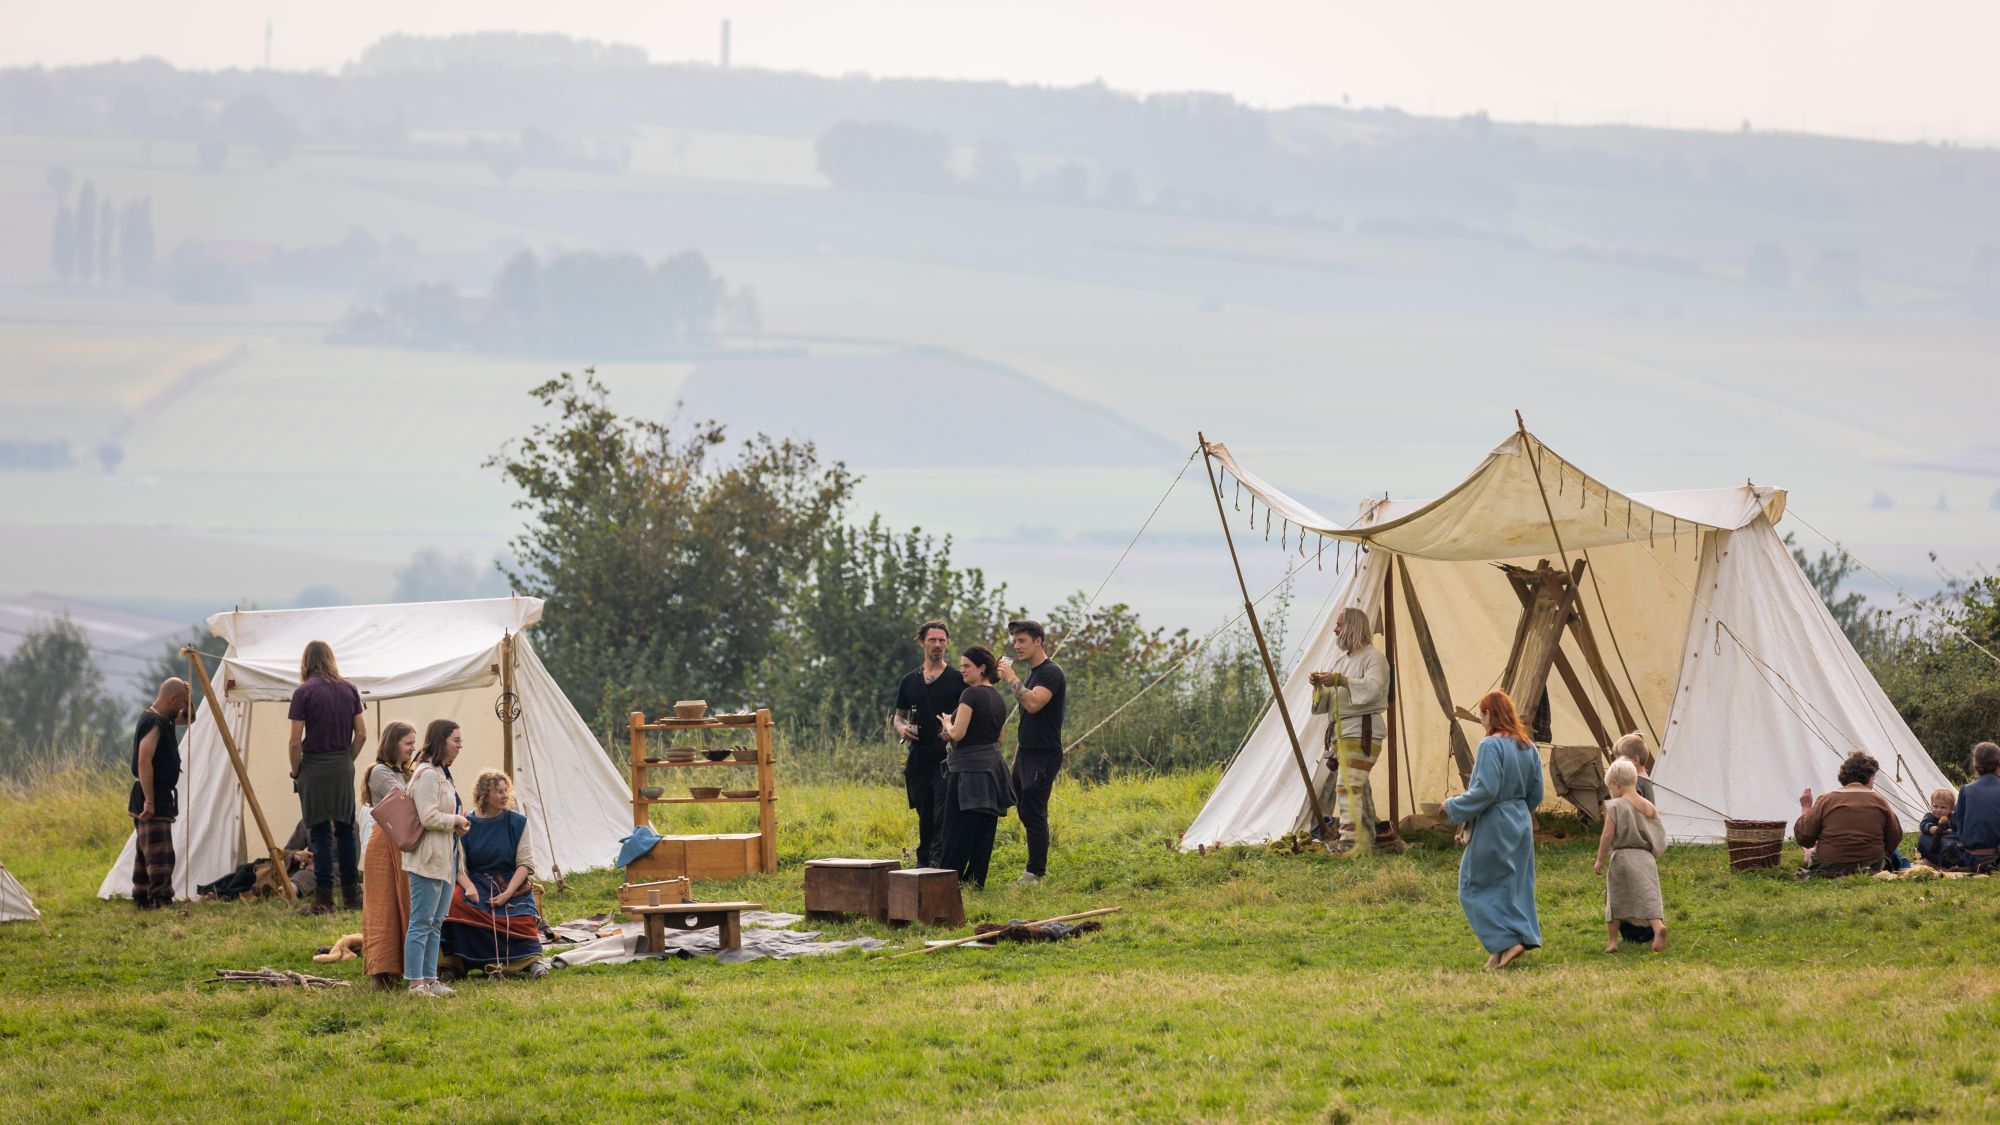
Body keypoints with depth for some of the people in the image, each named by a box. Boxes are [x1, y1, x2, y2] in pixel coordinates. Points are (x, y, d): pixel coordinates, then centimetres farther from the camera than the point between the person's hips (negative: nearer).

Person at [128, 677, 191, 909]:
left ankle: (142, 899, 21)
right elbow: (144, 762, -25)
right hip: (153, 797, -11)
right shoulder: (154, 723, -18)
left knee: (145, 852, 15)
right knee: (160, 855, -14)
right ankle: (162, 899, -19)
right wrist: (149, 801, -26)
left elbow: (187, 718, 30)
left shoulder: (162, 719, 13)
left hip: (158, 797, 11)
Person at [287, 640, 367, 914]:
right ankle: (351, 896, 13)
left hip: (315, 767, -4)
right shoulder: (349, 690, 5)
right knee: (345, 831, 12)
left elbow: (296, 741, -11)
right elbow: (361, 734, 5)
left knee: (321, 834, 0)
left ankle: (323, 899, 0)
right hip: (343, 768, 4)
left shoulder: (304, 692, -9)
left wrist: (295, 771, 2)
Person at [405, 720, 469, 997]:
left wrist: (458, 824, 8)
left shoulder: (443, 774, 16)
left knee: (436, 922, 13)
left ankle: (429, 978, 19)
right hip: (428, 859, -11)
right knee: (422, 922, -7)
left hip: (445, 858, 11)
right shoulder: (427, 774, -16)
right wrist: (456, 821, -9)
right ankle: (416, 982, -5)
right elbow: (428, 817, -23)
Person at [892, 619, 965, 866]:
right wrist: (901, 728, -3)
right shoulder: (909, 682, 13)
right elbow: (899, 715, 21)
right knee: (925, 811, 10)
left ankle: (939, 855, -21)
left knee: (943, 807, -16)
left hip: (947, 756, -4)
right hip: (919, 757, 4)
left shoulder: (958, 680, 2)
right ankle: (924, 861, 17)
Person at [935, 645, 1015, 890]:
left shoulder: (971, 695, -15)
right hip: (993, 766, 8)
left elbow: (958, 733, -21)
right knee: (983, 830, 10)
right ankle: (976, 881, 12)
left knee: (958, 830, -3)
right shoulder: (998, 699, 12)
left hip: (968, 769, -8)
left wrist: (947, 724, 1)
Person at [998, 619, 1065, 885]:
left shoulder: (1051, 672, -13)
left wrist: (1011, 679, -21)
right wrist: (1017, 754, 23)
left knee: (1034, 814, -10)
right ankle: (1037, 869, 15)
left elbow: (1033, 704, -30)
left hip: (1043, 755, -10)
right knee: (1026, 812, 10)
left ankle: (1036, 873, -7)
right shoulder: (1031, 674, 18)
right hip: (1026, 753, 10)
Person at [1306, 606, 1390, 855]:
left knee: (1349, 785, -17)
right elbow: (1328, 702, 21)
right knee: (1359, 788, 11)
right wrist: (1319, 686, 0)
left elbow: (1373, 688, -24)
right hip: (1340, 732, 9)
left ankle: (1351, 843, -21)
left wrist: (1340, 680, -28)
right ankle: (1366, 842, 15)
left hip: (1361, 731, -9)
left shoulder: (1373, 657, -5)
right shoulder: (1341, 660, 22)